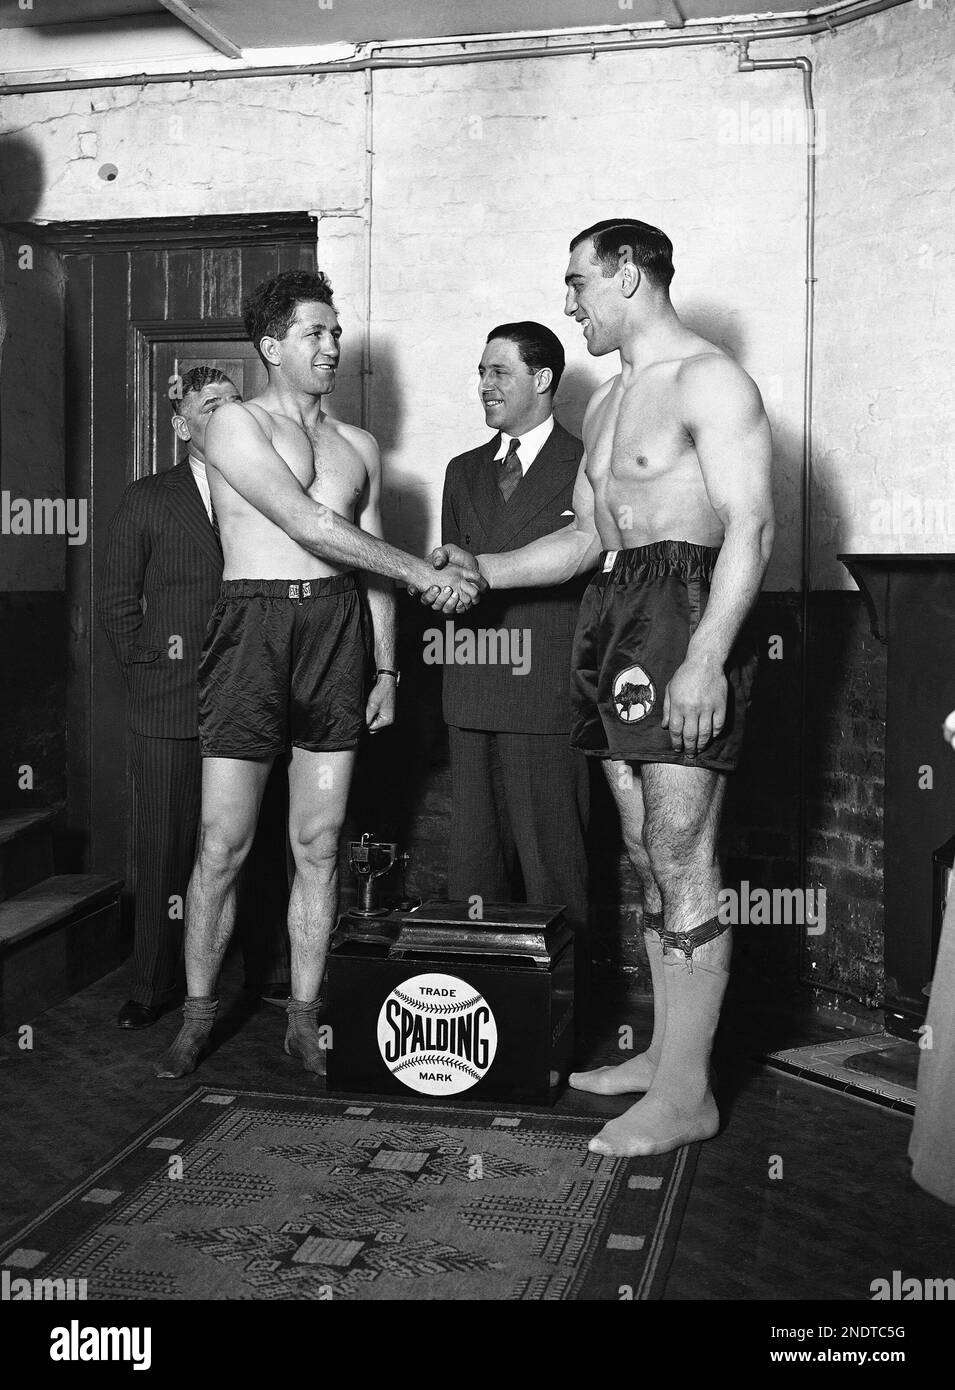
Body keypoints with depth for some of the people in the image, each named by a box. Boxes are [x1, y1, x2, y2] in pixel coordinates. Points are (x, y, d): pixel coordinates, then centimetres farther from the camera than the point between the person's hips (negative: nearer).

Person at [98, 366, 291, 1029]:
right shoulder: (147, 500, 8)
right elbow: (117, 600, 8)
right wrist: (146, 669, 0)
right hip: (172, 708, -1)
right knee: (166, 848, 3)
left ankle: (271, 969, 21)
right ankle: (153, 985, 15)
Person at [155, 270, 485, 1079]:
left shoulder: (358, 446, 18)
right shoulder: (236, 425, 1)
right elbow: (307, 524, -11)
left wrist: (386, 669, 10)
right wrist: (427, 573, -14)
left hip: (340, 629, 4)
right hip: (255, 624, -4)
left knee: (319, 843, 4)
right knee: (224, 845, -2)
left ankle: (305, 1019, 15)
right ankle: (198, 1016, 14)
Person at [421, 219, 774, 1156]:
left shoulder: (707, 380, -7)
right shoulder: (607, 401, 22)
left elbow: (750, 527, -16)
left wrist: (706, 658, -25)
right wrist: (481, 571, 15)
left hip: (683, 612, -9)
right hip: (612, 620, 9)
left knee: (680, 858, -8)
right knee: (647, 855, 11)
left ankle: (686, 1094, -1)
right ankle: (665, 1053, 21)